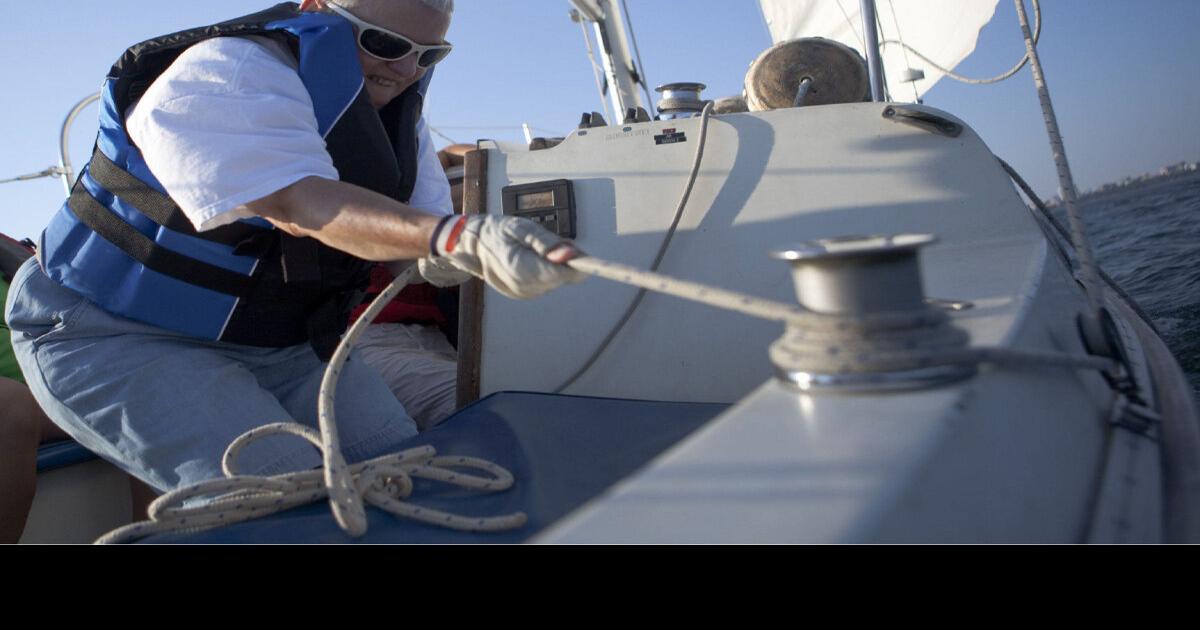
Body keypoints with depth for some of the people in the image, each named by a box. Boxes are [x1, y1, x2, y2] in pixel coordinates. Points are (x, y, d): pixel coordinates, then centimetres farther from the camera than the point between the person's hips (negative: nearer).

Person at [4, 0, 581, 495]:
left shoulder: (392, 105, 4)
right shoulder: (226, 73, -21)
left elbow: (432, 241, -3)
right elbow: (300, 205, -39)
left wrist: (468, 253, -27)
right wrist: (462, 238, -53)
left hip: (279, 346, 7)